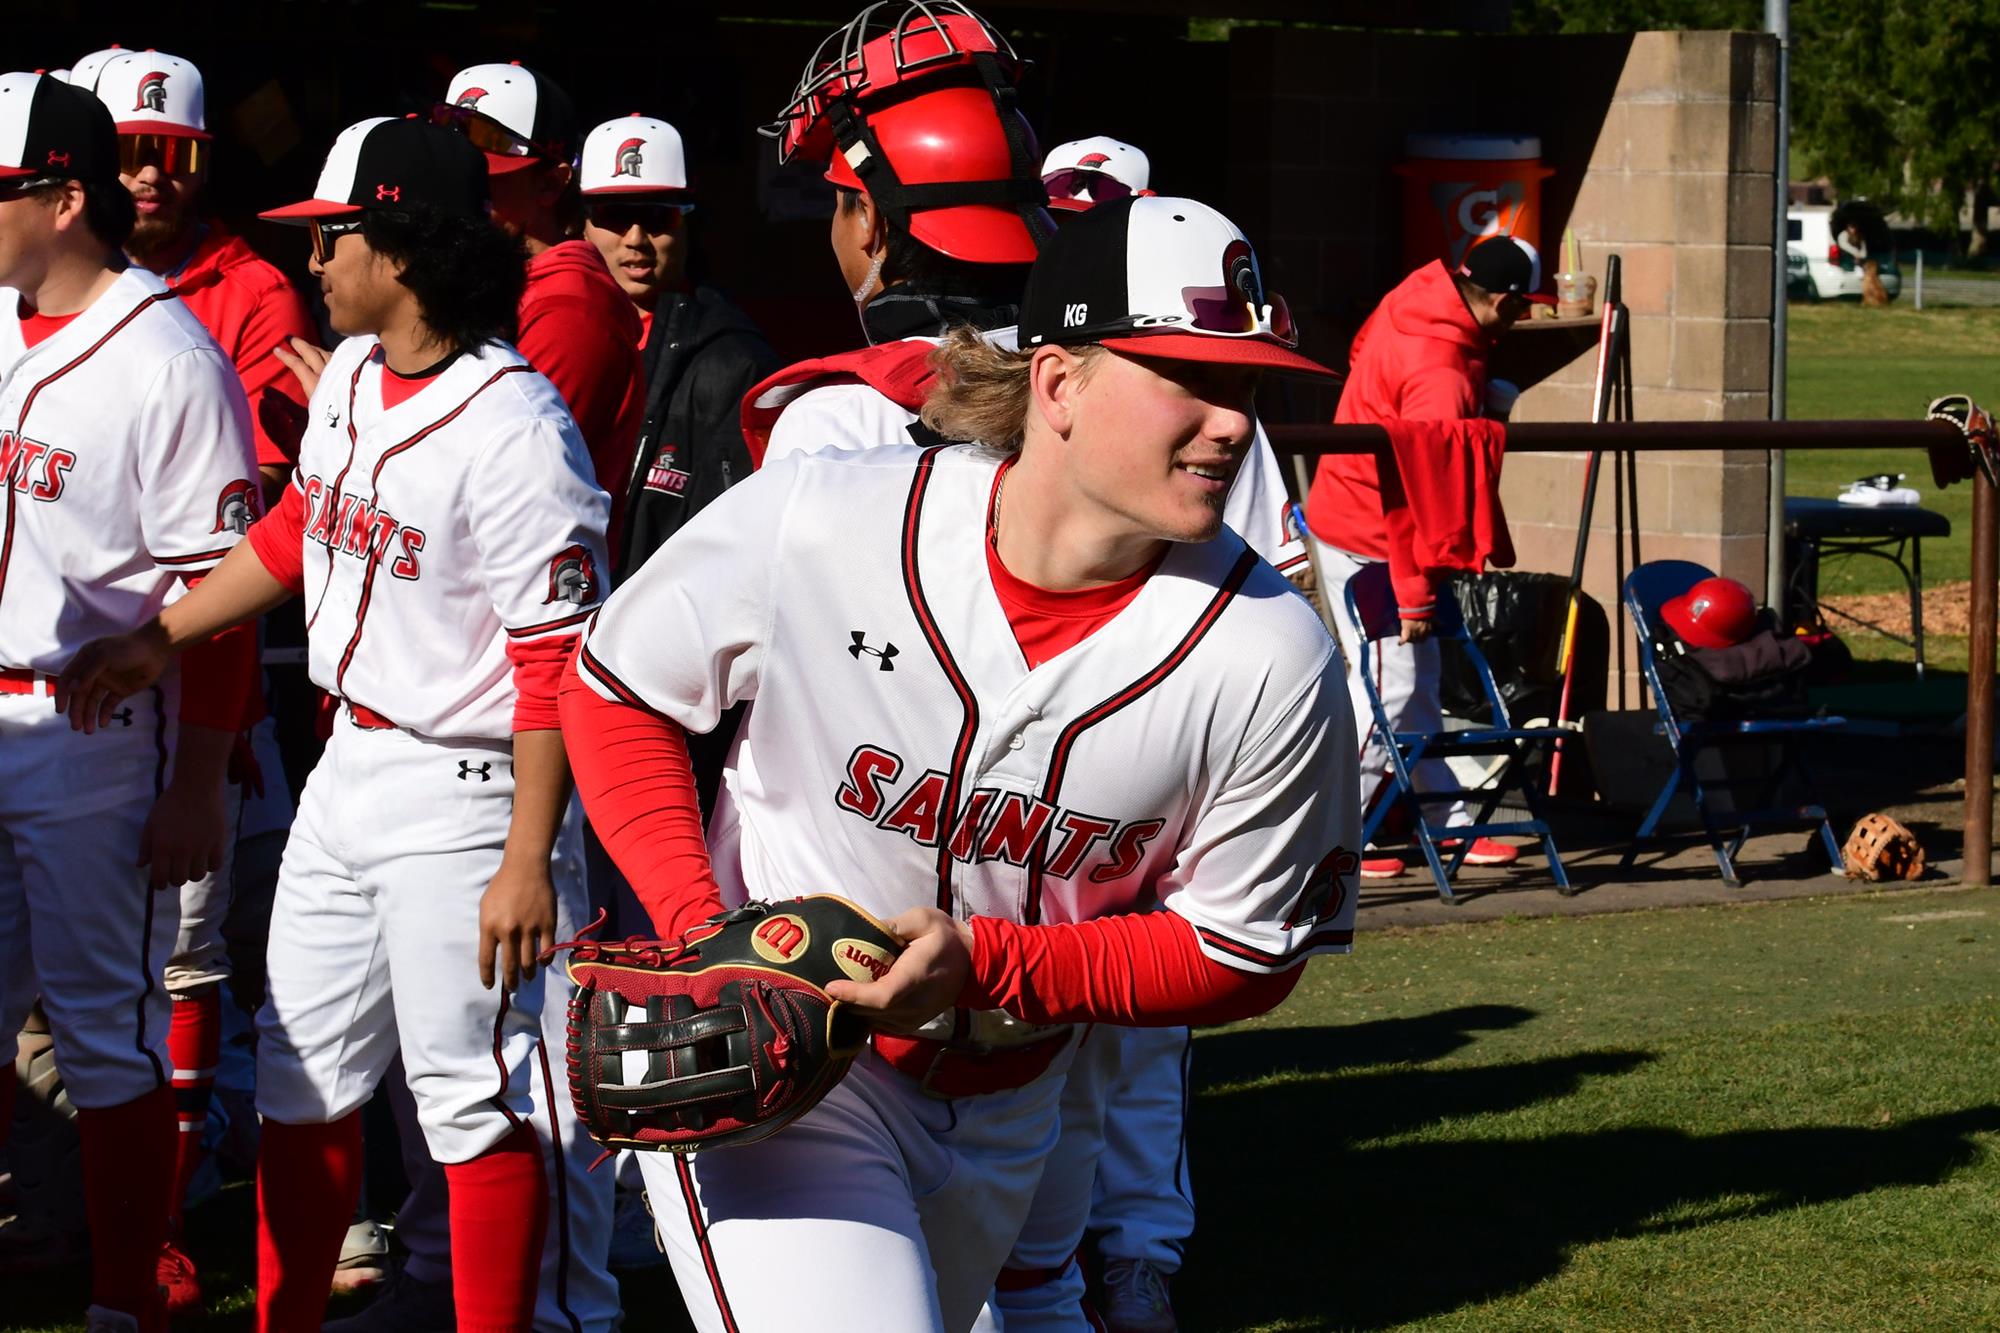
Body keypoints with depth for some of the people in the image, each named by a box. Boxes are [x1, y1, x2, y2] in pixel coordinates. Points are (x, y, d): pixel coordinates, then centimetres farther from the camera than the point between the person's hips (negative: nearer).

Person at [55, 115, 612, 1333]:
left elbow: (560, 664, -22)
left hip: (460, 790, -9)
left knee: (474, 1097, -4)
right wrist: (158, 639, 24)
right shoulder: (350, 376, 5)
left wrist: (525, 863, -24)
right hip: (348, 768, 9)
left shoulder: (515, 431, -22)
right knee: (302, 1076, 16)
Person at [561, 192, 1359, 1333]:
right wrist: (701, 932, -15)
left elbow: (1243, 953, -8)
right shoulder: (809, 523, -20)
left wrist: (985, 965, -21)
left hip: (998, 1113, 4)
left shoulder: (1273, 656, -17)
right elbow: (616, 694, -2)